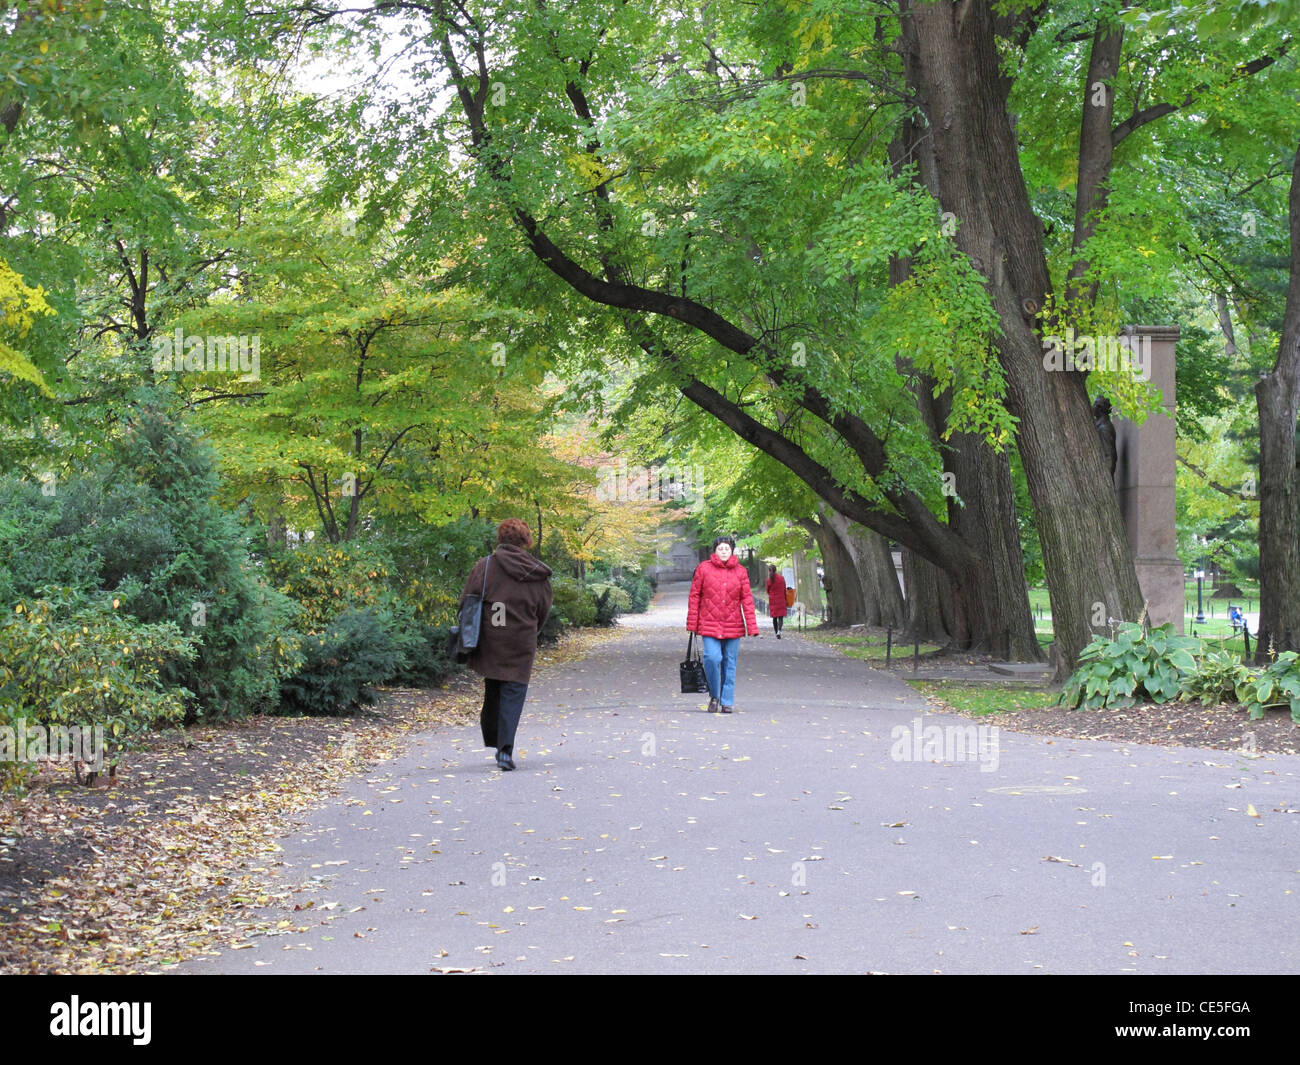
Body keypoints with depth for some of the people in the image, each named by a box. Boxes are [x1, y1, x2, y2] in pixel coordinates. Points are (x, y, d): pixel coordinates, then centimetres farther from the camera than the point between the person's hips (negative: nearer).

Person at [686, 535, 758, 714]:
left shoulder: (740, 571, 5)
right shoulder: (703, 569, 2)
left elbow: (747, 600, 4)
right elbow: (695, 596, 5)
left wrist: (752, 628, -2)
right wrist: (692, 624, 2)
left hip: (733, 626, 2)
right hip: (709, 624, -2)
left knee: (730, 663, 4)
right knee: (712, 658, -16)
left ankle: (727, 702, 14)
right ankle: (714, 695, 5)